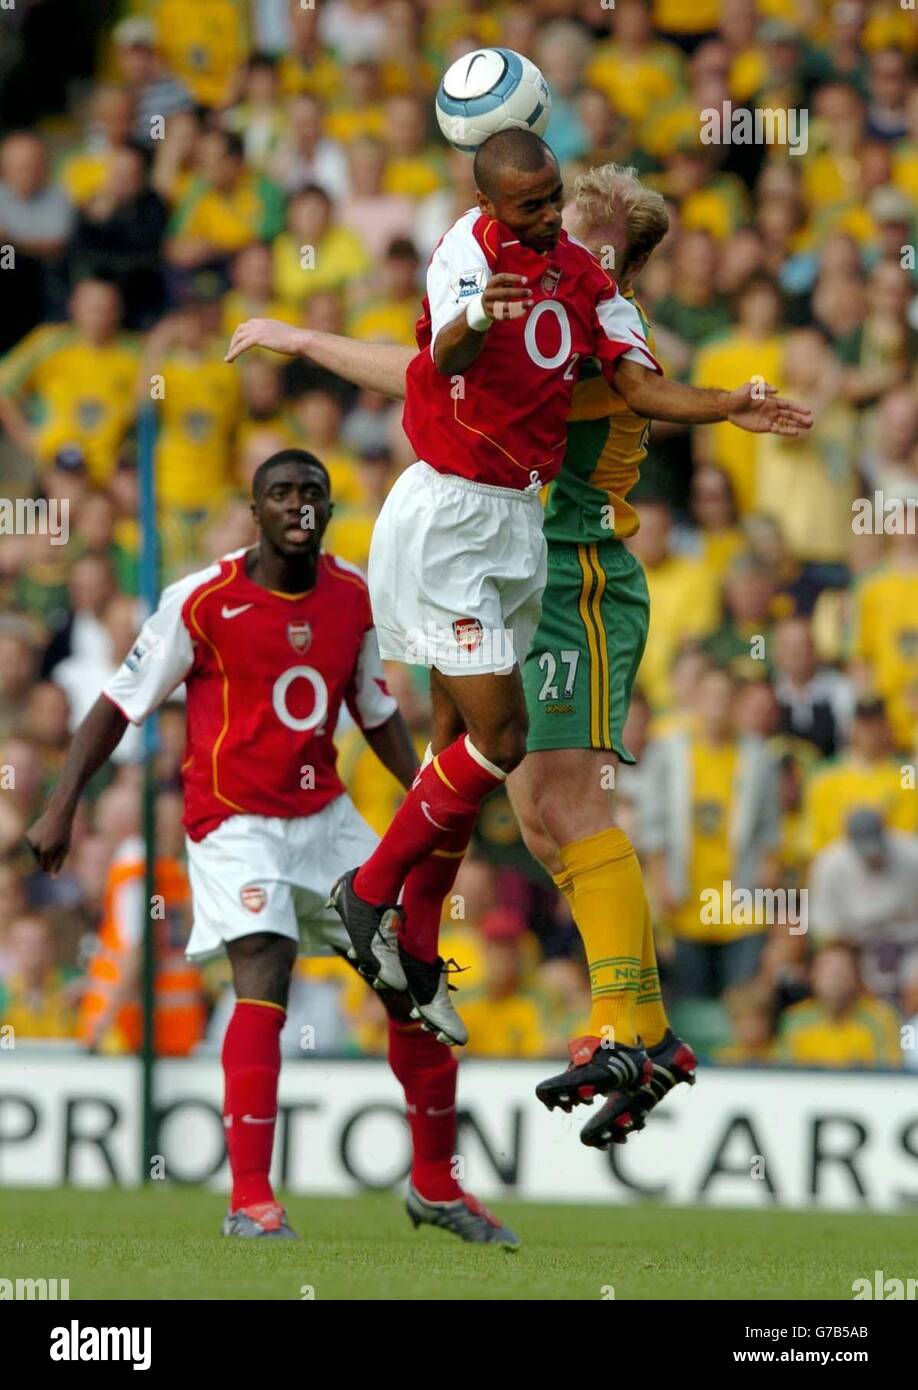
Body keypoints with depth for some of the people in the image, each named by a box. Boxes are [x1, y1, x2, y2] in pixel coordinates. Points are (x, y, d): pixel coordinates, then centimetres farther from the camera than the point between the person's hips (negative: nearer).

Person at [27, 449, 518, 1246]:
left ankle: (435, 1185, 20)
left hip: (327, 815, 6)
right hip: (234, 819, -6)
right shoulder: (203, 601, -12)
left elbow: (377, 712, 16)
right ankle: (251, 1201, -25)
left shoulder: (353, 598, 2)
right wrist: (64, 805, -10)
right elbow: (122, 702, -5)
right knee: (265, 976, -25)